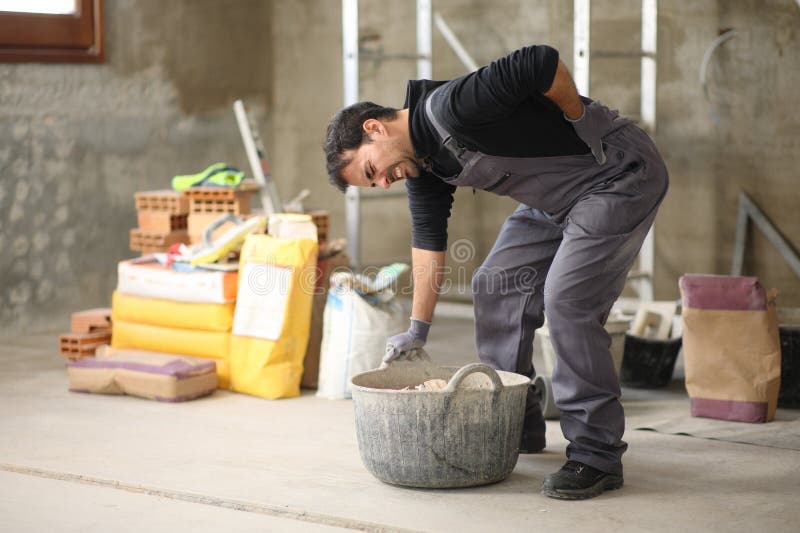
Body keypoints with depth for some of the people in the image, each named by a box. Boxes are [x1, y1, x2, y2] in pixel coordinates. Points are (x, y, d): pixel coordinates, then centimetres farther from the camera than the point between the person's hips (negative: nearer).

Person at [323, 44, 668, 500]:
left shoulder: (449, 111, -27)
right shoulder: (421, 161, 4)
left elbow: (543, 63, -33)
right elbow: (429, 238, 10)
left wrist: (583, 124, -19)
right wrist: (418, 328, 10)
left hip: (621, 173, -10)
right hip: (557, 199, 10)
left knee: (567, 300, -19)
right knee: (495, 285, 9)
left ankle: (597, 456, -11)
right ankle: (518, 427, 20)